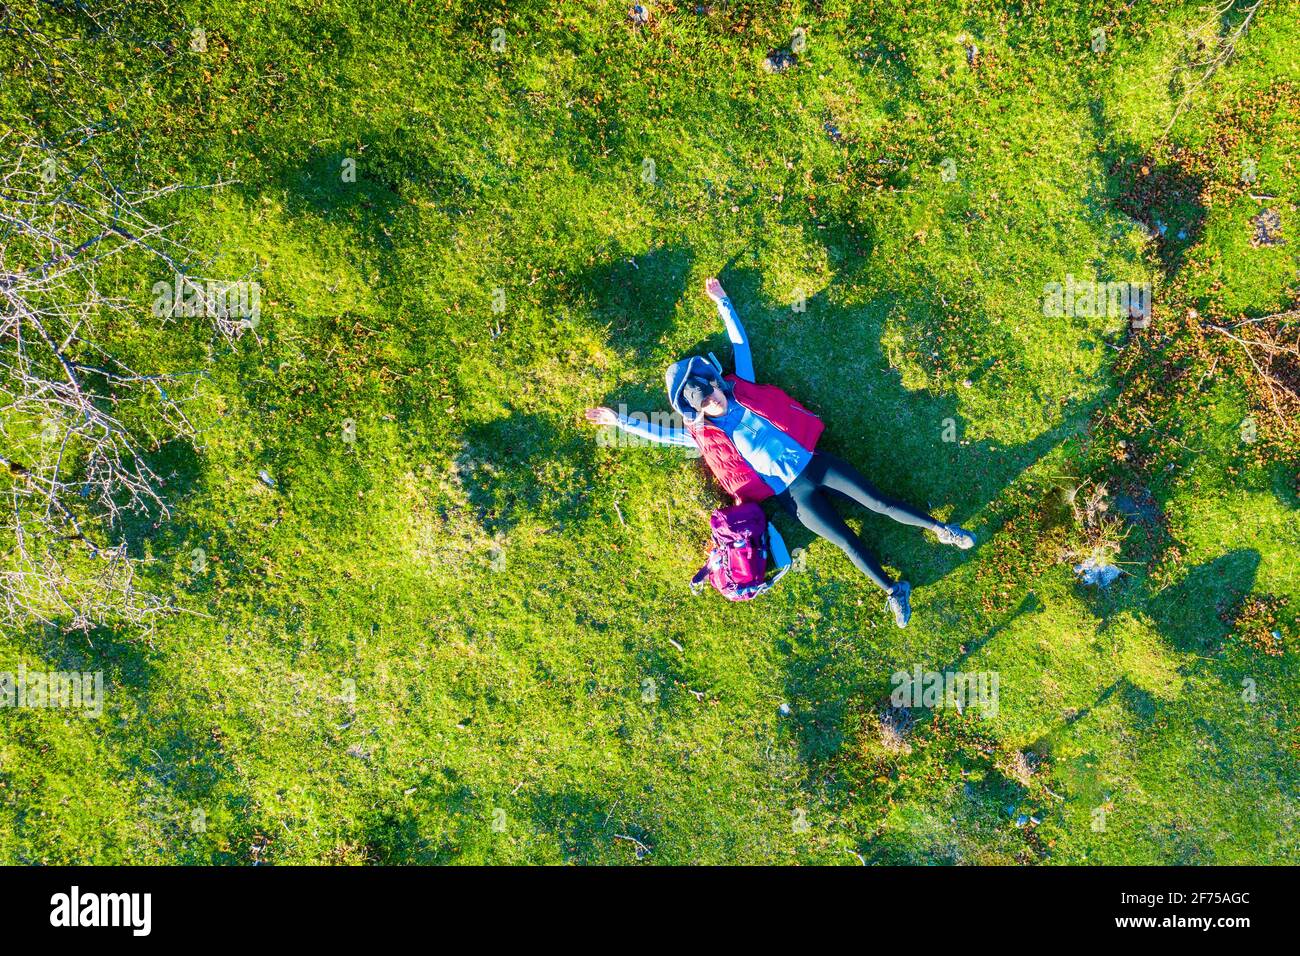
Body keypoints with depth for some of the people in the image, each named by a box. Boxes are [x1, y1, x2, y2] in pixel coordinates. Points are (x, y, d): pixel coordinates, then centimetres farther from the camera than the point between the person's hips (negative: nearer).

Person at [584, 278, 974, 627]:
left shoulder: (743, 389, 6)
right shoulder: (703, 435, 2)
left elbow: (739, 340, 13)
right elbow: (657, 431, 8)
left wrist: (721, 301, 14)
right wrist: (617, 419, 10)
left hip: (815, 464, 2)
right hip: (793, 496, -2)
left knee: (881, 503, 0)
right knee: (849, 543, -5)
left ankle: (941, 529, 13)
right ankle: (893, 591, 7)